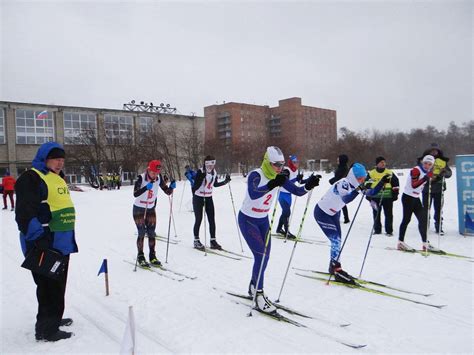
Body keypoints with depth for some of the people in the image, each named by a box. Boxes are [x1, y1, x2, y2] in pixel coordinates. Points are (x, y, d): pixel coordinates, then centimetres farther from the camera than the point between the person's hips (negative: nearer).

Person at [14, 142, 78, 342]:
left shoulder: (57, 178, 18)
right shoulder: (32, 178, -12)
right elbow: (25, 213, -20)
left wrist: (70, 236, 26)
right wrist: (38, 239, -24)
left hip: (61, 242, 10)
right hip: (44, 244, -10)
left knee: (58, 284, 20)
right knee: (49, 285, -2)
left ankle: (54, 318, 35)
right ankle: (46, 329, 11)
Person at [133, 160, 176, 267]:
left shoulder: (158, 178, -8)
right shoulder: (141, 178, -21)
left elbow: (167, 192, -6)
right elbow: (135, 194, -31)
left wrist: (171, 187, -27)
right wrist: (146, 188, -45)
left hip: (151, 209, 4)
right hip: (139, 209, -4)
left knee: (151, 233, 4)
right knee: (142, 233, -4)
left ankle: (152, 257, 14)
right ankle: (140, 257, 8)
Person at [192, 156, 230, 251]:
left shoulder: (214, 172, 1)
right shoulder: (200, 172, -17)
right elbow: (195, 185, -23)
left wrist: (225, 181, 7)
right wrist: (202, 177, -37)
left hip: (209, 198, 5)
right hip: (198, 197, -5)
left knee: (212, 220, 2)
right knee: (198, 219, 0)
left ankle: (213, 241, 11)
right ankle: (196, 241, 14)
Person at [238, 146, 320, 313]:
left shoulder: (280, 178, -7)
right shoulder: (255, 175, -26)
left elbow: (297, 191, -9)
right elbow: (253, 194, -46)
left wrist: (308, 185, -29)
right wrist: (271, 185, -61)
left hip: (263, 220, 7)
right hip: (247, 219, -7)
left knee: (265, 256, 11)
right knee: (260, 255, -14)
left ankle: (254, 287, 33)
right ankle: (259, 295, 0)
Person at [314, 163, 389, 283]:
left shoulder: (355, 184, -6)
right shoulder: (343, 184, -29)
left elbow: (372, 193, -1)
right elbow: (345, 199, -46)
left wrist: (382, 182, -12)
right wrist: (359, 189, -54)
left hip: (333, 212, 9)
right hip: (322, 213, -9)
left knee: (337, 241, 14)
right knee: (336, 240, -14)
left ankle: (333, 267, 30)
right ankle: (337, 271, -8)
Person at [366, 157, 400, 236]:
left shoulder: (390, 173, 2)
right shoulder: (371, 174, 1)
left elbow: (396, 184, 8)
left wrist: (395, 195, 3)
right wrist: (369, 197, 2)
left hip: (387, 197, 0)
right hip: (375, 198, 0)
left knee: (388, 215, 3)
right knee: (376, 215, 8)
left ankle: (389, 231, 12)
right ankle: (377, 230, 20)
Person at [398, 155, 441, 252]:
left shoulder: (428, 172, 10)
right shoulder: (416, 170, -15)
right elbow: (414, 185, -24)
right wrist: (424, 179, -36)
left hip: (416, 198, 8)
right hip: (408, 197, -8)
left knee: (423, 219, 5)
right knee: (407, 219, -5)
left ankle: (425, 244, 11)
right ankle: (401, 242, 3)